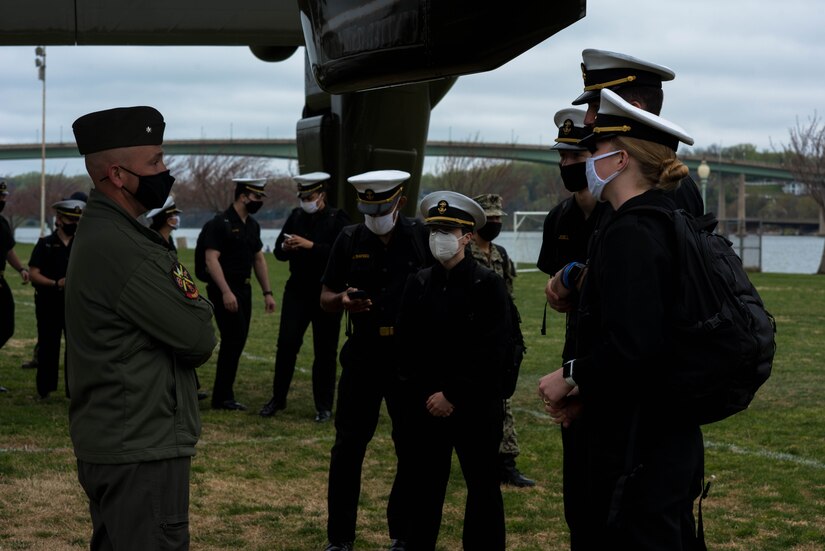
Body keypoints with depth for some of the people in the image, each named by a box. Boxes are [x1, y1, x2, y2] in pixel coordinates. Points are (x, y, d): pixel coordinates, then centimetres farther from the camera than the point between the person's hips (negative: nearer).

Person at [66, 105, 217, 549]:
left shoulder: (101, 231, 13)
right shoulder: (119, 246, -21)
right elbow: (199, 339, -17)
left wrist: (189, 310, -4)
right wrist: (201, 309, 1)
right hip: (142, 450, -11)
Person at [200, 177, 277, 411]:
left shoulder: (252, 225, 12)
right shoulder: (220, 224, -13)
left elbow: (259, 259, 17)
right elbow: (211, 259, -20)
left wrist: (267, 292, 13)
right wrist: (226, 292, -26)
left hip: (244, 288, 8)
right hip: (224, 289, -8)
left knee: (237, 341, 10)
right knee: (234, 340, -9)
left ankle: (223, 395, 18)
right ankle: (223, 397, -1)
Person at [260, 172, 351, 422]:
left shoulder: (338, 219, -6)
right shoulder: (296, 216, 8)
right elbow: (278, 252, 10)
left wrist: (311, 246, -26)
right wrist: (285, 247, -13)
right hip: (297, 290, 4)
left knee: (325, 350, 3)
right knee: (286, 344, 0)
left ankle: (324, 406, 13)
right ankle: (278, 398, 13)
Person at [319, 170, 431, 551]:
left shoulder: (422, 238, -1)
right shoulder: (350, 240, 4)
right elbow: (325, 298, 7)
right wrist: (343, 301, -15)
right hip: (363, 354, 1)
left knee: (412, 448, 7)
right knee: (348, 444, 3)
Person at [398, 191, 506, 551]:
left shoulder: (488, 284, -7)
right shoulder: (419, 283, 5)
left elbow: (490, 352, -13)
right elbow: (408, 346, 4)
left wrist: (453, 396, -15)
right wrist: (426, 395, -7)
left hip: (476, 408, -3)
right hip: (426, 406, 3)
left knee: (483, 488, 5)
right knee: (427, 488, 10)